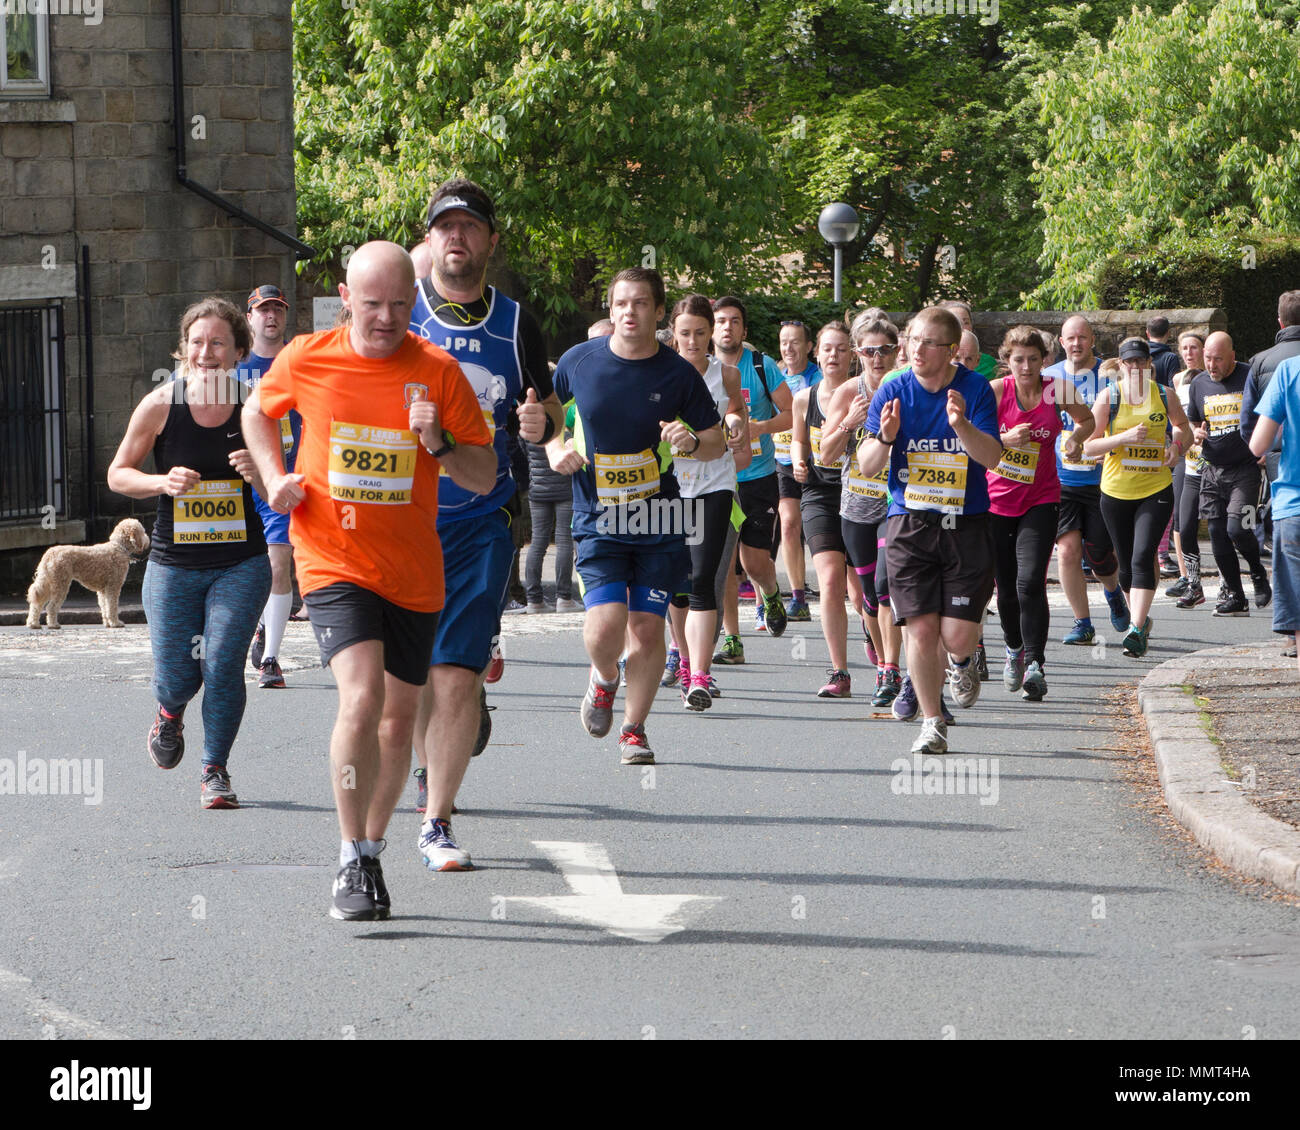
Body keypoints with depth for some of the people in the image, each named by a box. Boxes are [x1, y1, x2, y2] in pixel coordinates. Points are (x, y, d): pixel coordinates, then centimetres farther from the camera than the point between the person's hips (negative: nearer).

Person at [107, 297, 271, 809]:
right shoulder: (160, 406, -7)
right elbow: (118, 474, 3)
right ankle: (170, 713, 41)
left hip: (241, 564, 0)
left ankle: (215, 771, 9)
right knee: (176, 677, 2)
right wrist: (162, 482, -16)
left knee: (222, 665, -12)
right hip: (173, 566, 0)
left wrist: (259, 474, -18)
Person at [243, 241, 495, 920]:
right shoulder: (305, 361, -4)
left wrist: (439, 445, -20)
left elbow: (485, 479, -2)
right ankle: (352, 859, -11)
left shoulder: (438, 372, -5)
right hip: (333, 563, -2)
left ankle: (371, 850, 30)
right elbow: (258, 414, 18)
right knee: (362, 699, -21)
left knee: (399, 718, 11)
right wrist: (275, 480, 3)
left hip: (413, 572, 2)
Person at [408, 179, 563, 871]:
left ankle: (436, 822, 1)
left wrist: (541, 423, -8)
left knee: (455, 675, -7)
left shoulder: (514, 323, 6)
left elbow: (548, 411, 16)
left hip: (481, 521, 0)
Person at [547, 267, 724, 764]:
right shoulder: (578, 362, -2)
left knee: (647, 625, 0)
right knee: (605, 624, -15)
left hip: (659, 523, 1)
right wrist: (555, 448, -4)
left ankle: (634, 729, 17)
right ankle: (604, 680, 21)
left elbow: (718, 443, 6)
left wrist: (692, 442, -16)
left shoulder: (678, 373, -3)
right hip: (598, 520, 0)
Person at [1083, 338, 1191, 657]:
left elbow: (1183, 427, 21)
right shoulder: (1108, 396, -1)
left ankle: (1136, 630, -21)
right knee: (1126, 565, 9)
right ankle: (1141, 618, 32)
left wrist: (1178, 445, -1)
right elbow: (1088, 445, -5)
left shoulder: (1163, 395, 2)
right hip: (1116, 491, 1)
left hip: (1156, 490, -1)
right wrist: (1125, 437, -19)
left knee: (1142, 559, -16)